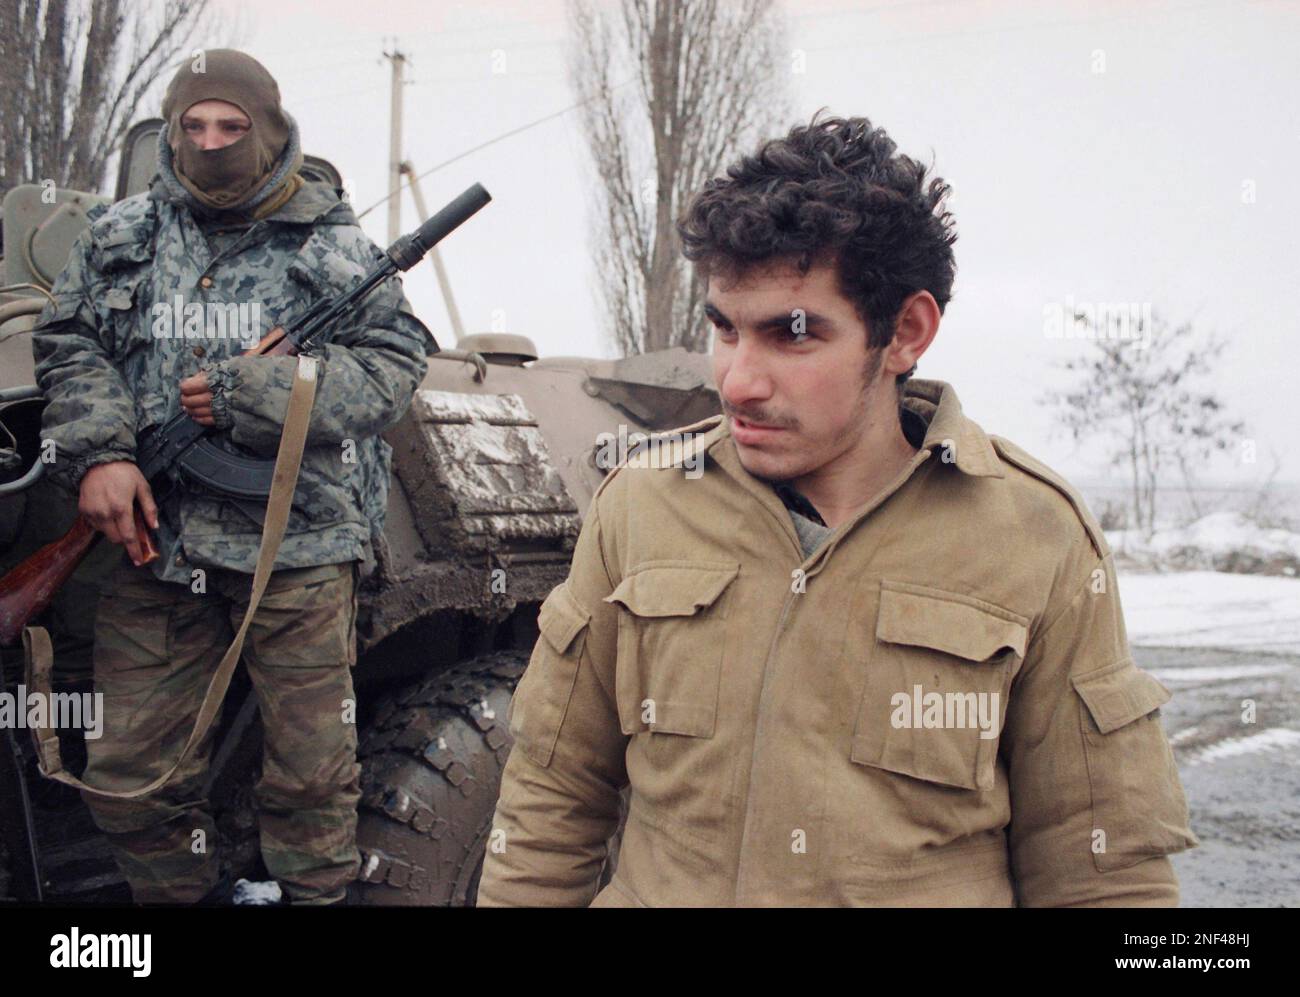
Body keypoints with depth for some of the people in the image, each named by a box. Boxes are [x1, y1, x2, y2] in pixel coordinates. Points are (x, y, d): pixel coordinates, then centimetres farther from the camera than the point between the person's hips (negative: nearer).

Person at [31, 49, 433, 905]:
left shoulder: (333, 243, 3)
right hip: (155, 541, 3)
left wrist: (245, 395, -13)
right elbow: (71, 349, 9)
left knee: (310, 770, 5)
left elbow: (392, 365, -6)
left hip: (298, 543, -3)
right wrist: (97, 453, -10)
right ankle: (185, 895, 28)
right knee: (128, 774, 7)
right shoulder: (121, 237, 12)